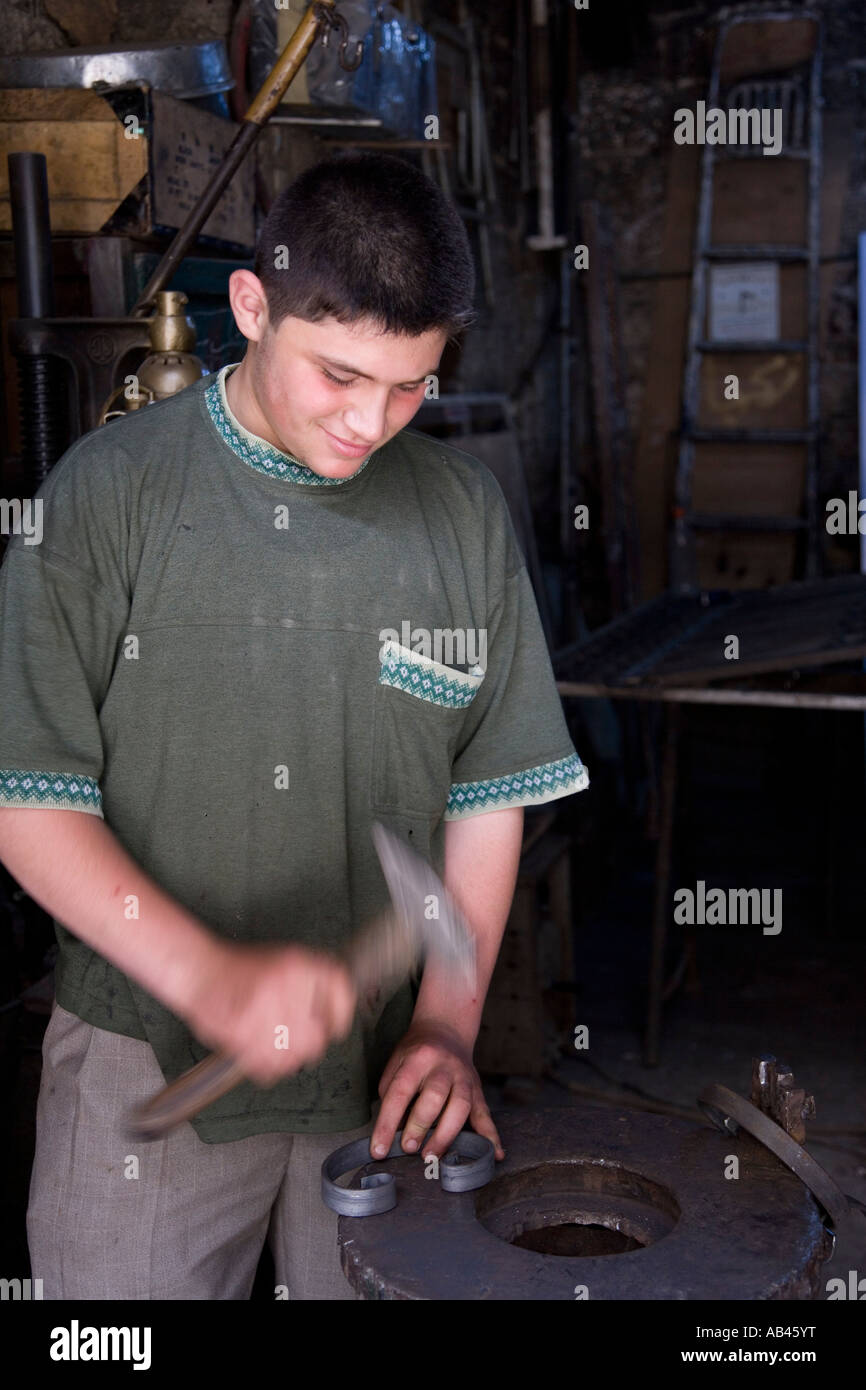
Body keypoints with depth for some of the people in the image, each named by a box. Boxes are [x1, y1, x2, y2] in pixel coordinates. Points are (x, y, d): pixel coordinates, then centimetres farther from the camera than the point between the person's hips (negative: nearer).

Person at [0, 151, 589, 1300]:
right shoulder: (108, 492, -7)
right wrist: (206, 973, -20)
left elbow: (489, 794, 5)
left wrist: (448, 1025, -2)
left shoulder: (465, 513, 1)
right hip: (150, 1066, -1)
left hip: (384, 1071, 2)